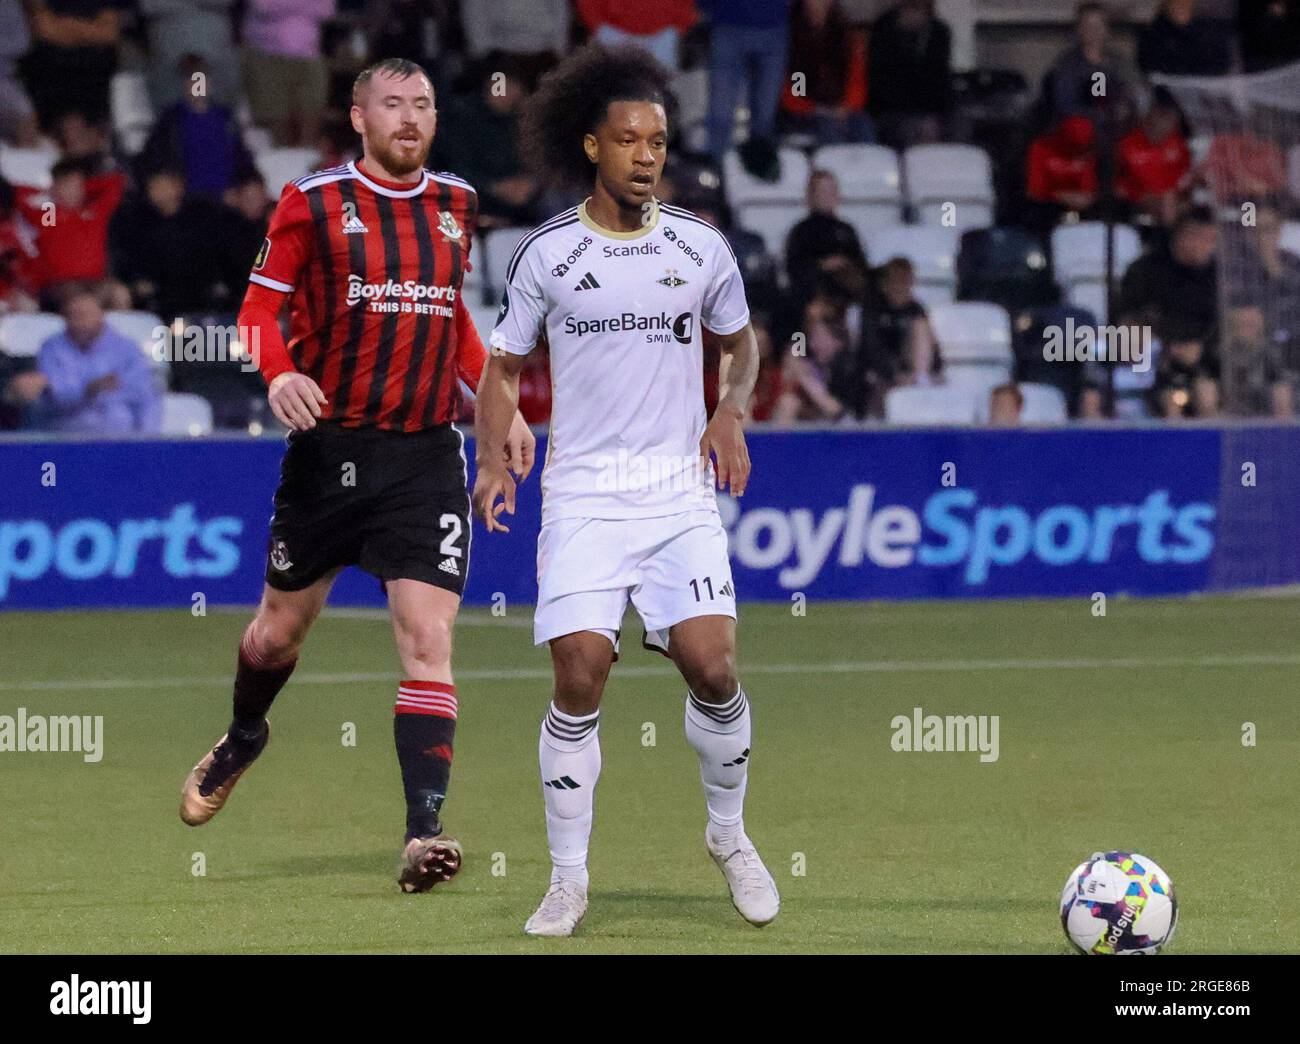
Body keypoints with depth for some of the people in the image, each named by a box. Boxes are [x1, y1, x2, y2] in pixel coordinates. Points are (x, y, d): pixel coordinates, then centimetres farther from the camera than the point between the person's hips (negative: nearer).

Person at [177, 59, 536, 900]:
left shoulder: (456, 205, 8)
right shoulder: (314, 203, -4)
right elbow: (260, 306, -4)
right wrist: (279, 374, -23)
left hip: (426, 454, 1)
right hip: (330, 445, -1)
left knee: (429, 637, -13)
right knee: (279, 630, 13)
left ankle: (425, 830, -18)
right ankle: (244, 738, 47)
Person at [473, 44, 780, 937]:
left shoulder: (701, 247, 3)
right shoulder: (548, 254, 0)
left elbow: (740, 342, 19)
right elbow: (506, 366, 10)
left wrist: (732, 410, -1)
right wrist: (493, 462, -3)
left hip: (680, 488, 1)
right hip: (584, 494, -1)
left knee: (712, 667, -12)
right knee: (580, 679, -10)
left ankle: (730, 834, 15)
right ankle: (569, 880, 2)